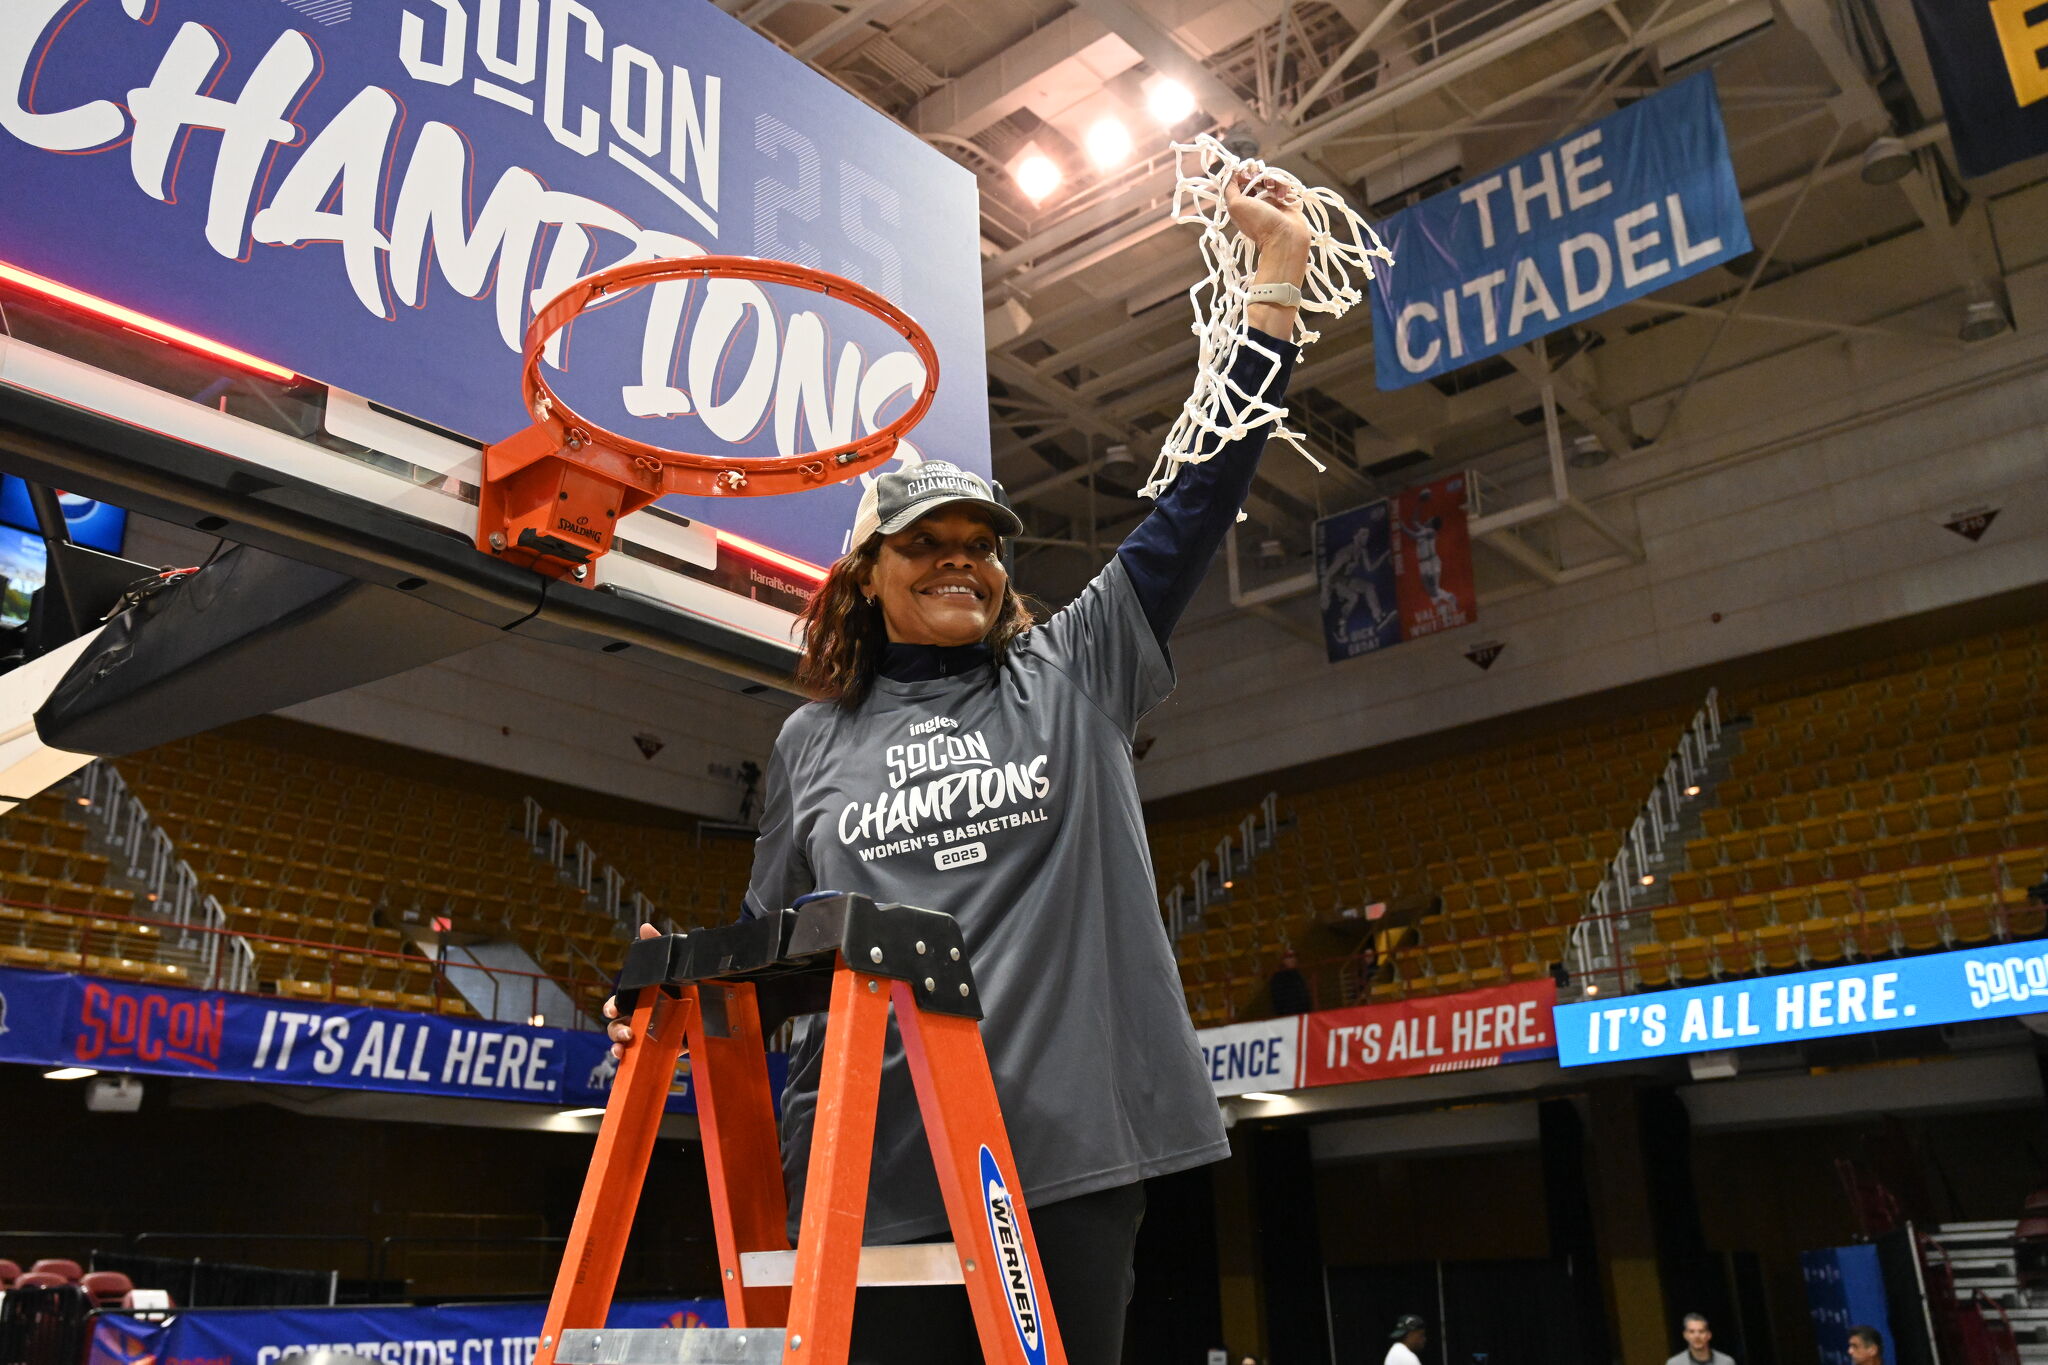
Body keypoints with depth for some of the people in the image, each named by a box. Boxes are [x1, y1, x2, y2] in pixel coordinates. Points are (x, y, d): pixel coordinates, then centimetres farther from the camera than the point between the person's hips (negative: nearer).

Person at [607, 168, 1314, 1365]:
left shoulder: (1072, 677, 9)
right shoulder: (812, 743, 14)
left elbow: (1203, 492, 5)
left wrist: (1278, 270, 3)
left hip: (1067, 1148, 0)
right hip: (872, 1166, 1)